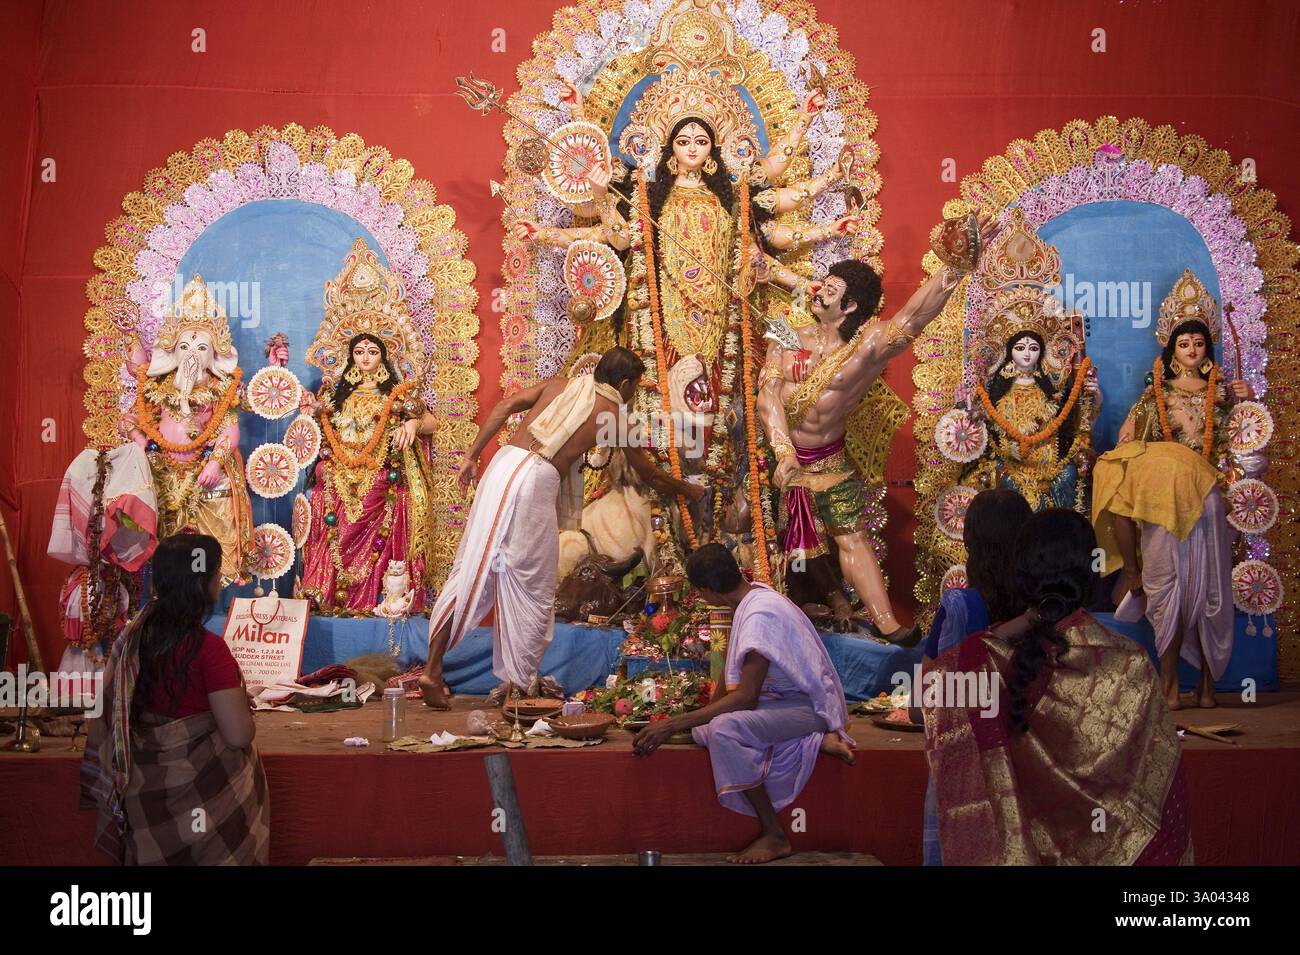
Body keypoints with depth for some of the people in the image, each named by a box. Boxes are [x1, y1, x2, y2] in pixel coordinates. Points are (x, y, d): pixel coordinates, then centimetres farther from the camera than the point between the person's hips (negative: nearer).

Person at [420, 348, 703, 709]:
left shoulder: (557, 385, 22)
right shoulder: (613, 415, 14)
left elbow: (503, 407, 8)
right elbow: (650, 476, 25)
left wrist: (472, 456, 10)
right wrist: (688, 490, 42)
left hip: (504, 463, 4)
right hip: (538, 480, -4)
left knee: (472, 568, 8)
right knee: (532, 588, 7)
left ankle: (432, 668, 7)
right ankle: (517, 687, 12)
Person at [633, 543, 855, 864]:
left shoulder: (760, 614, -25)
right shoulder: (755, 594, 4)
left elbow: (745, 697, -28)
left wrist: (674, 724, -26)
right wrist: (704, 712, 23)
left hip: (809, 705, -10)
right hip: (783, 696, 10)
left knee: (724, 729, -31)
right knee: (702, 727, -4)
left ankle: (774, 835, -18)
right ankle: (815, 740, 0)